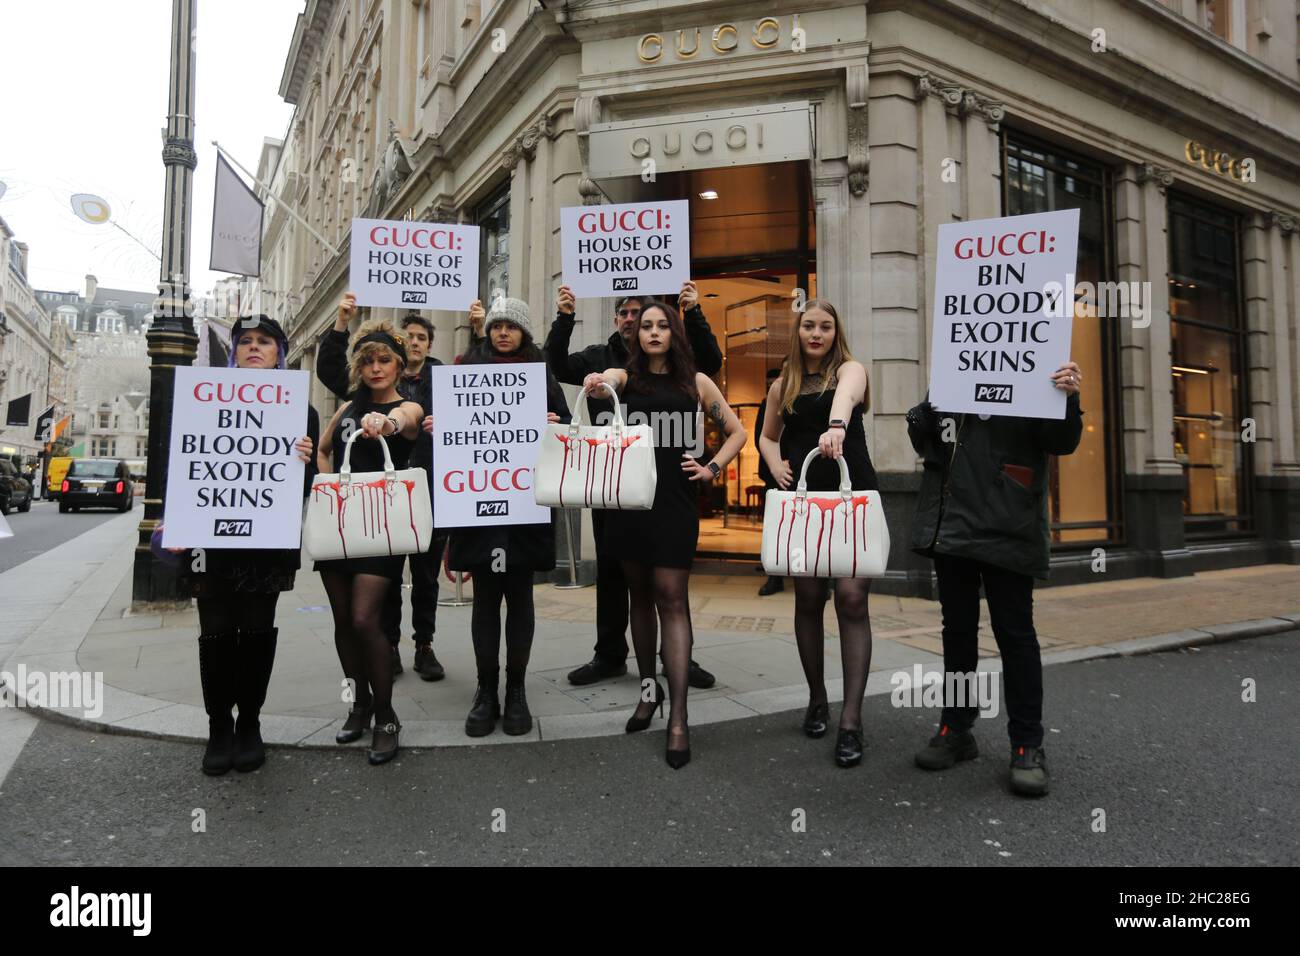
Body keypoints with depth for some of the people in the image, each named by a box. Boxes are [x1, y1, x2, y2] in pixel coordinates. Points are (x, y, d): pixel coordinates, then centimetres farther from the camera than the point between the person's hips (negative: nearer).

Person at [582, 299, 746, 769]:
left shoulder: (695, 382, 7)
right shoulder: (625, 376, 8)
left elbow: (737, 432, 14)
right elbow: (605, 380, -17)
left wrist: (712, 469, 0)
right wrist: (596, 382, -40)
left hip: (673, 500, -2)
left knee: (672, 599, -6)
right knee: (639, 595, 12)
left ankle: (678, 718, -3)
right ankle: (648, 689, 29)